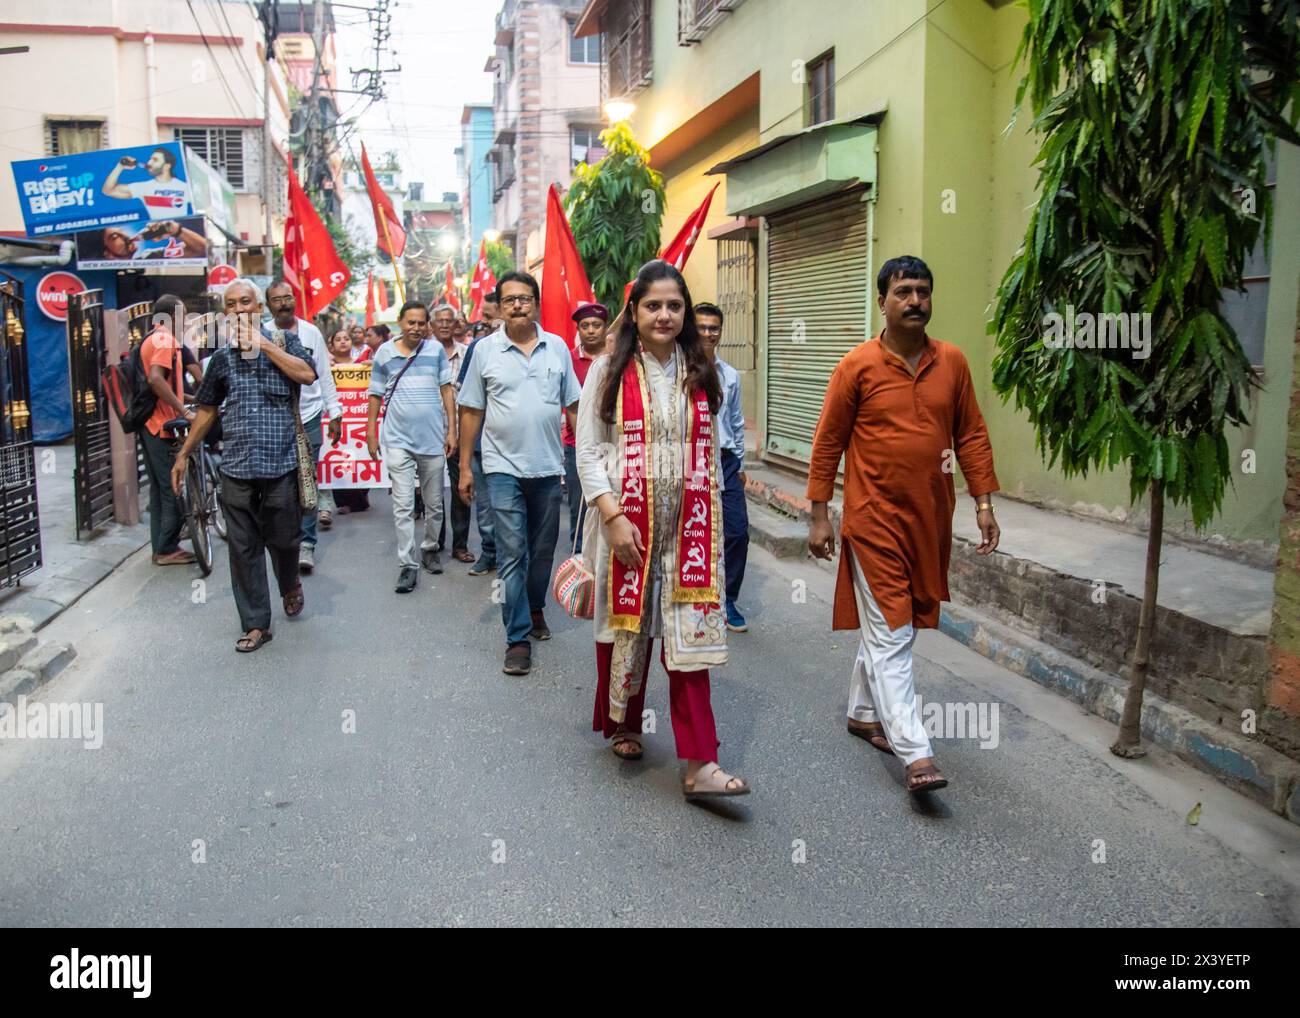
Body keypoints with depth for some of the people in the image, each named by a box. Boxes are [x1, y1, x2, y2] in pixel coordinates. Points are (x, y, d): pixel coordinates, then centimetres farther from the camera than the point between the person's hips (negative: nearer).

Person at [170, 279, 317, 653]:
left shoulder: (283, 341, 4)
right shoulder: (222, 358, 12)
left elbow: (307, 374, -16)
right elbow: (207, 410, 19)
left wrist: (263, 344, -13)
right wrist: (183, 454, 17)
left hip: (280, 462, -3)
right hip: (236, 467, 3)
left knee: (283, 538, 6)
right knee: (243, 548, 3)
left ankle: (290, 584, 39)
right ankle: (256, 624, 11)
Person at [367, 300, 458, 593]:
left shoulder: (436, 349, 2)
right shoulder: (385, 352, 3)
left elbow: (447, 390, 4)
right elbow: (376, 395, 8)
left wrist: (451, 429, -1)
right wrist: (371, 432, 5)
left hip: (433, 438, 1)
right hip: (398, 440, -1)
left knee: (434, 503, 11)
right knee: (403, 506, -5)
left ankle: (430, 549, 31)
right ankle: (407, 565, -2)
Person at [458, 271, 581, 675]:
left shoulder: (557, 347, 5)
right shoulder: (485, 349, 0)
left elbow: (574, 404, 10)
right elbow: (471, 412, 3)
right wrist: (465, 467, 1)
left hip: (548, 466, 3)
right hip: (504, 467, -2)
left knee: (543, 549, 14)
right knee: (511, 553, -4)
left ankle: (535, 609, 36)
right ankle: (518, 638, 1)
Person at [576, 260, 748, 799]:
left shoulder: (700, 374, 9)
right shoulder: (609, 370, -1)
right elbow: (588, 451, -6)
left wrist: (712, 516, 11)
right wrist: (613, 516, -15)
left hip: (687, 523, 2)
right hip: (625, 520, -2)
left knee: (689, 632, -3)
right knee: (625, 623, 10)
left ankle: (699, 764, -4)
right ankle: (623, 725, 34)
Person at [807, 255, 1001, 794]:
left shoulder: (951, 362, 4)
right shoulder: (857, 365, -6)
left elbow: (971, 435, 9)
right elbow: (827, 442, -3)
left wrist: (983, 502, 3)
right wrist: (819, 515, -4)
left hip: (930, 518, 5)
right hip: (874, 518, -5)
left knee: (893, 626, 17)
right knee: (890, 634, -5)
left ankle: (863, 712, 35)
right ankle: (916, 754, -6)